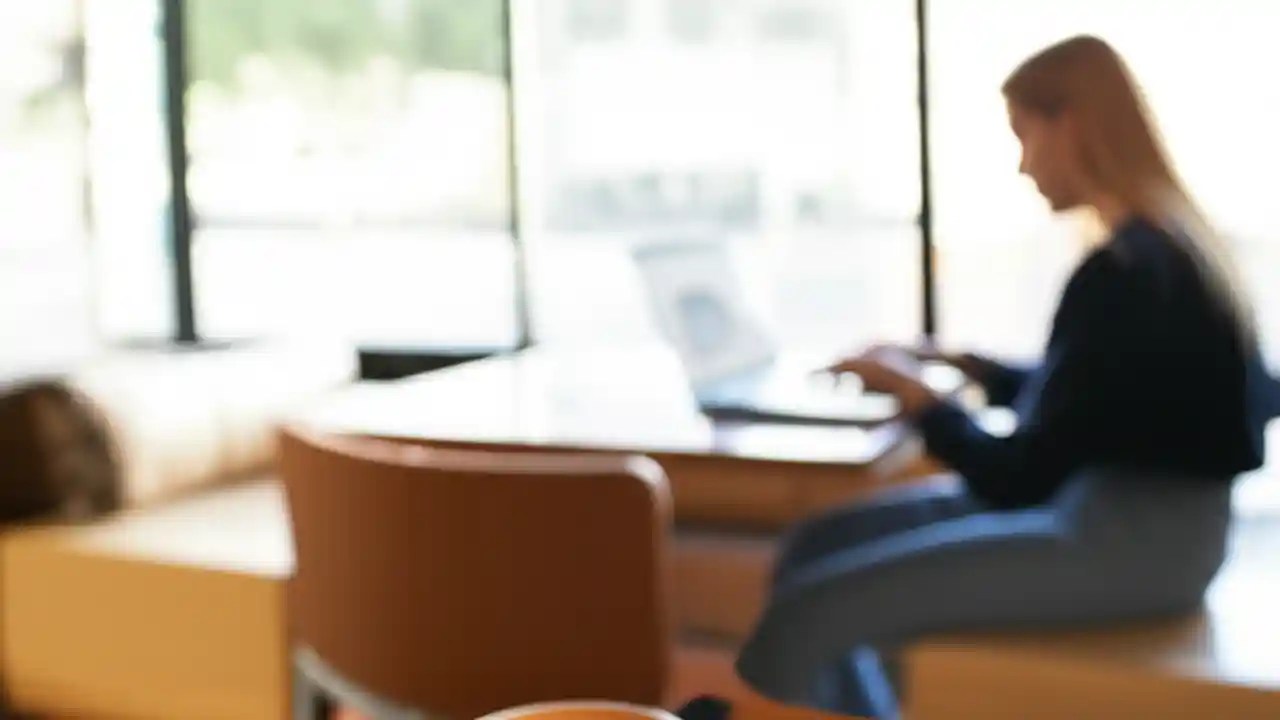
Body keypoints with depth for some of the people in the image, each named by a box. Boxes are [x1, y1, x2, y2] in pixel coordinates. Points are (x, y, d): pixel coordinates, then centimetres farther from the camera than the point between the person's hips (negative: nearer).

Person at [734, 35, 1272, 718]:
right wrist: (970, 367, 13)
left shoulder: (1120, 275, -21)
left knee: (809, 614, -18)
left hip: (1133, 543, -10)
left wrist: (914, 393, -6)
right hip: (1127, 515, 10)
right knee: (819, 547, 6)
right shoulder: (1168, 241, 8)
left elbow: (1018, 481, -19)